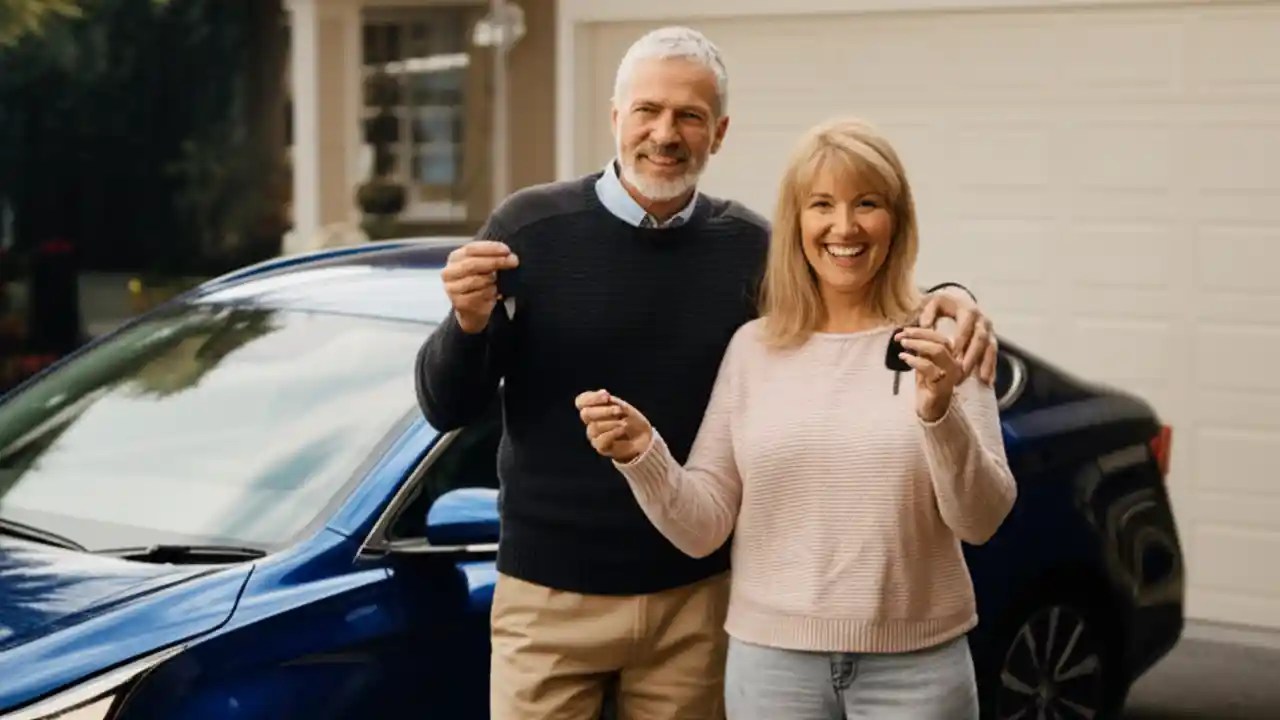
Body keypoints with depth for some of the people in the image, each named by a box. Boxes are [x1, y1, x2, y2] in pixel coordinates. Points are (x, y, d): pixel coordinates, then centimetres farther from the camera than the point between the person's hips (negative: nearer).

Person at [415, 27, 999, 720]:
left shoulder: (751, 248, 0)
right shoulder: (531, 227, -6)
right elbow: (446, 409, -4)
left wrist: (940, 302, -9)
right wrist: (468, 323, -24)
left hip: (698, 595, 2)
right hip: (551, 594, -2)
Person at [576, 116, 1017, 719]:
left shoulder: (941, 344, -1)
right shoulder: (752, 347, 4)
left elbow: (982, 522, -6)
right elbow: (703, 529, 2)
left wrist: (941, 414, -21)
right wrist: (642, 454, -14)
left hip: (914, 663, -1)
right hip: (772, 657, 1)